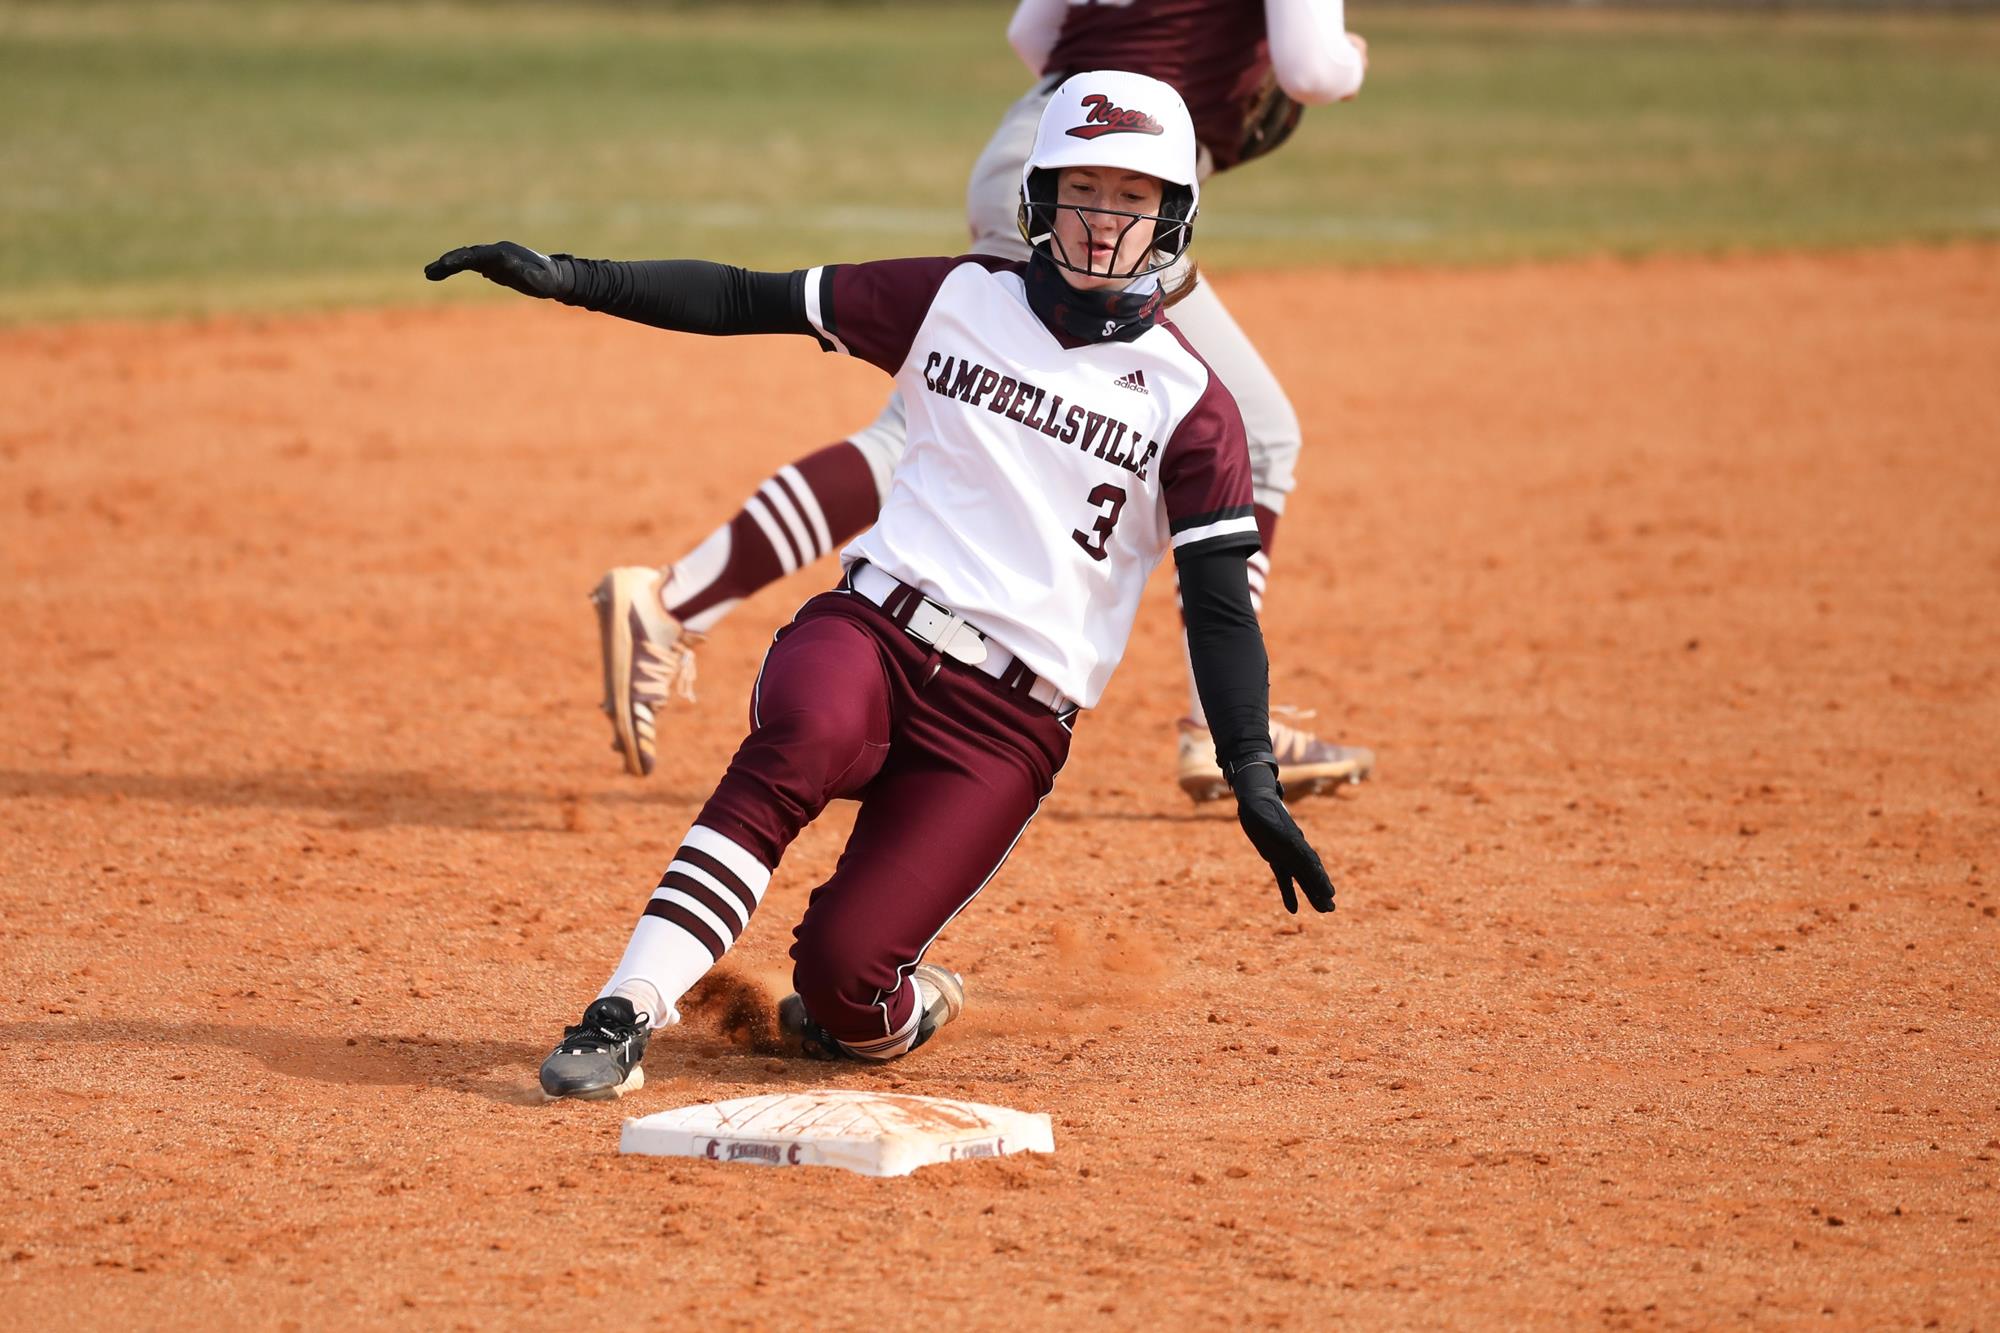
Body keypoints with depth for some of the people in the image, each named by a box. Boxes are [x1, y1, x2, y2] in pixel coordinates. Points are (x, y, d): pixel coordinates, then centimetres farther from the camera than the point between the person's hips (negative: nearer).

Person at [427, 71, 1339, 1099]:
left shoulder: (1187, 400, 3)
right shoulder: (957, 301, 8)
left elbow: (1221, 600, 1)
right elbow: (746, 301, 6)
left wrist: (1254, 781, -10)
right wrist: (570, 279, -4)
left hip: (1006, 720, -1)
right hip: (870, 630, 1)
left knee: (841, 968, -19)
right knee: (810, 731, -37)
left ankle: (896, 1010, 19)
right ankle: (622, 1016, -35)